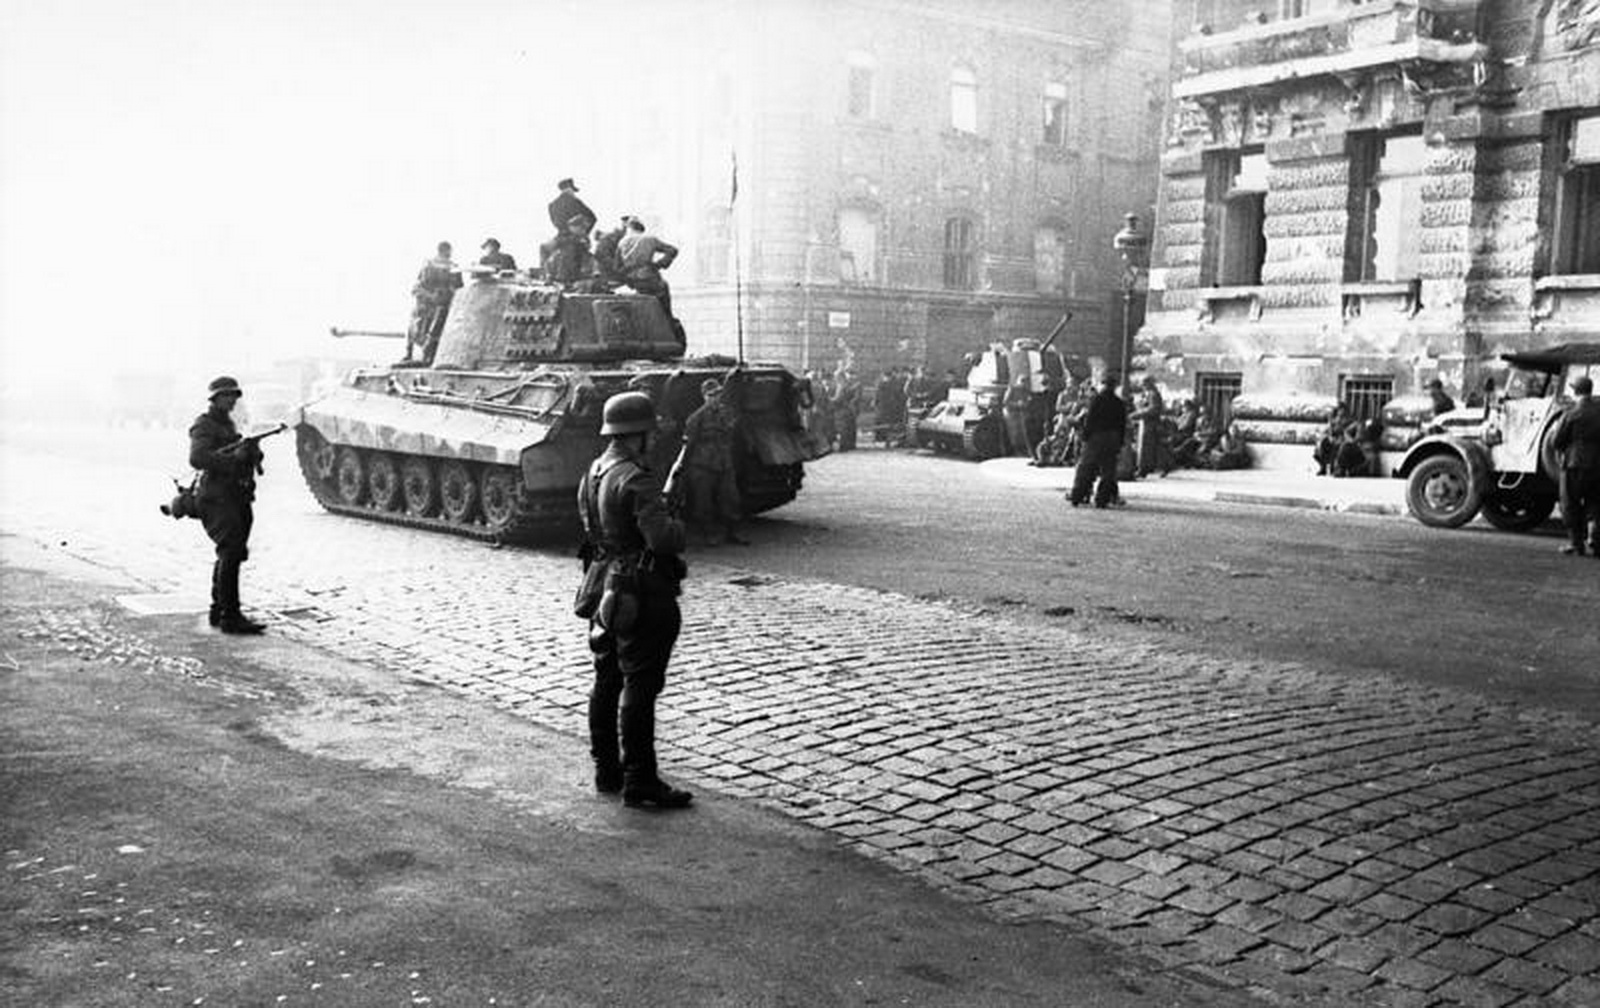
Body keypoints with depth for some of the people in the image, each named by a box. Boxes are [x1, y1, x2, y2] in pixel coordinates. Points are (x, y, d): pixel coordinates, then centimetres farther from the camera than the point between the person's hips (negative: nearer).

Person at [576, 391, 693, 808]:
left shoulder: (592, 474, 9)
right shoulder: (636, 480, -21)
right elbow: (664, 539, -29)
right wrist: (679, 525, -7)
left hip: (605, 586, 10)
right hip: (643, 594, -9)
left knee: (606, 683, 16)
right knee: (639, 687, -4)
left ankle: (606, 772, 26)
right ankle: (639, 782, 1)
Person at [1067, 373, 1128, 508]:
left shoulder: (1096, 400, -5)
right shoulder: (1120, 403, 7)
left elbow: (1089, 420, -8)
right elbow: (1123, 425, 9)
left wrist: (1085, 437, -3)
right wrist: (1120, 444, 13)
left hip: (1096, 436, -3)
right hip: (1113, 439, 3)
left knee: (1085, 468, 4)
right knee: (1108, 470, 5)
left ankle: (1076, 496, 4)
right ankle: (1102, 499, 1)